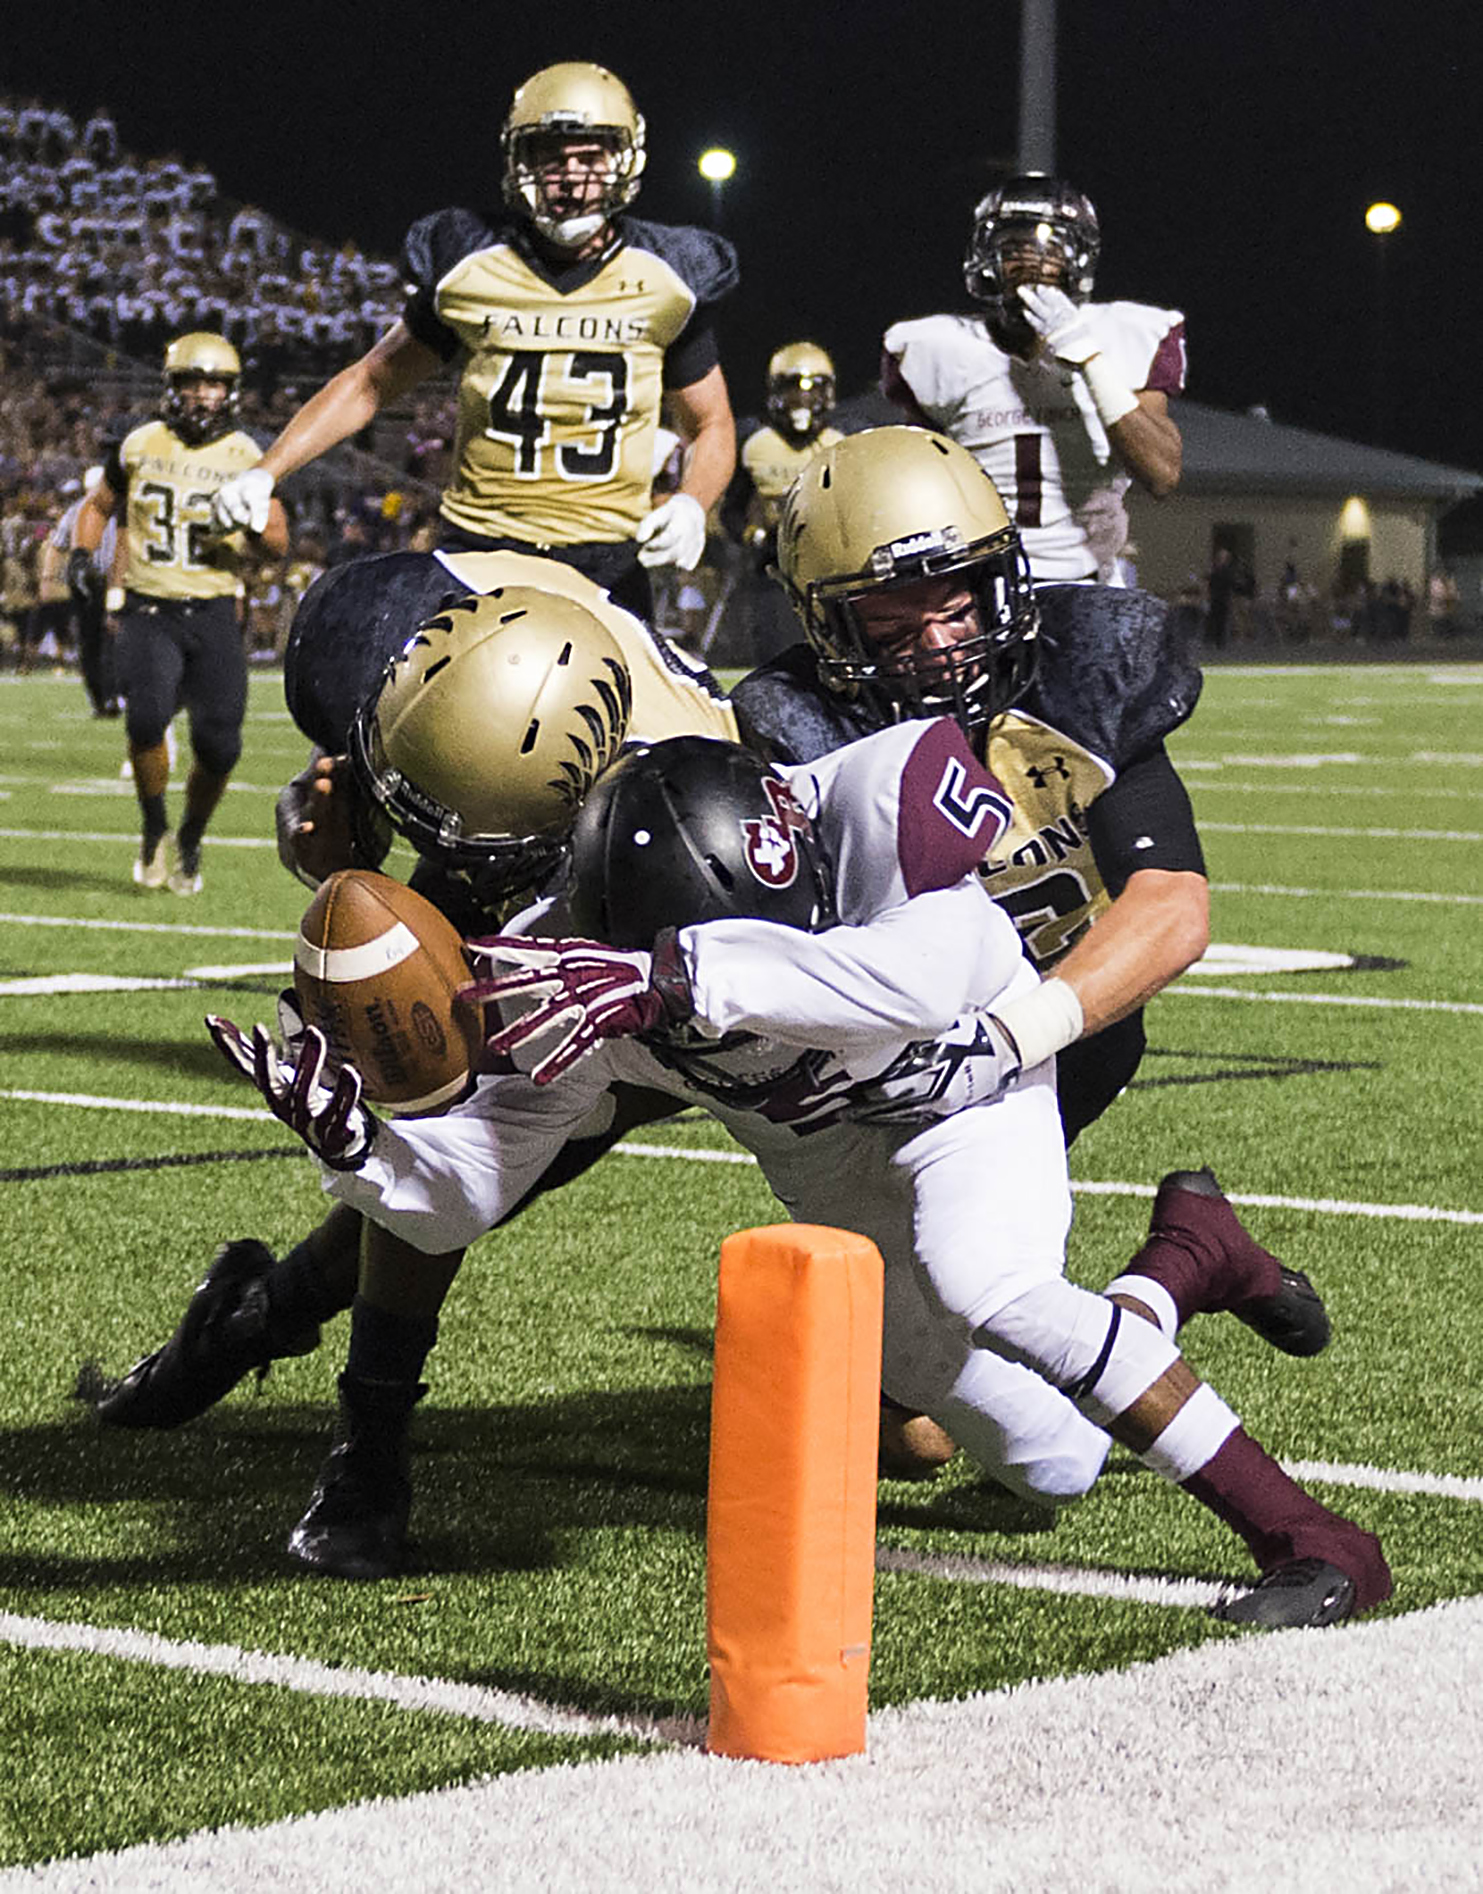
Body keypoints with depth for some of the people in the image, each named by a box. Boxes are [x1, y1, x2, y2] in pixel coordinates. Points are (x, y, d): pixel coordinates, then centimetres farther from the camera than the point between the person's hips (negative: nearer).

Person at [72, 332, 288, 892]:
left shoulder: (245, 457, 3)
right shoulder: (139, 446, 5)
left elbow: (280, 542, 2)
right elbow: (98, 506, 22)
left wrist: (250, 522, -18)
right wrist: (82, 555, 6)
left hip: (214, 614, 1)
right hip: (148, 610, -1)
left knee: (218, 745, -6)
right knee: (147, 716, -25)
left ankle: (190, 840, 24)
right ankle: (154, 831, 0)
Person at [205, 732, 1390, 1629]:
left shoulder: (881, 793, -41)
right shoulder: (576, 967, -32)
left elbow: (924, 980, -59)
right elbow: (460, 1198, -25)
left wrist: (677, 980, -65)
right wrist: (344, 1133, -46)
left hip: (971, 1090, -4)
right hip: (825, 1161, 4)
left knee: (981, 1283, -35)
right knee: (1055, 1464, 10)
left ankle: (1306, 1536, -23)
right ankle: (1178, 1266, 44)